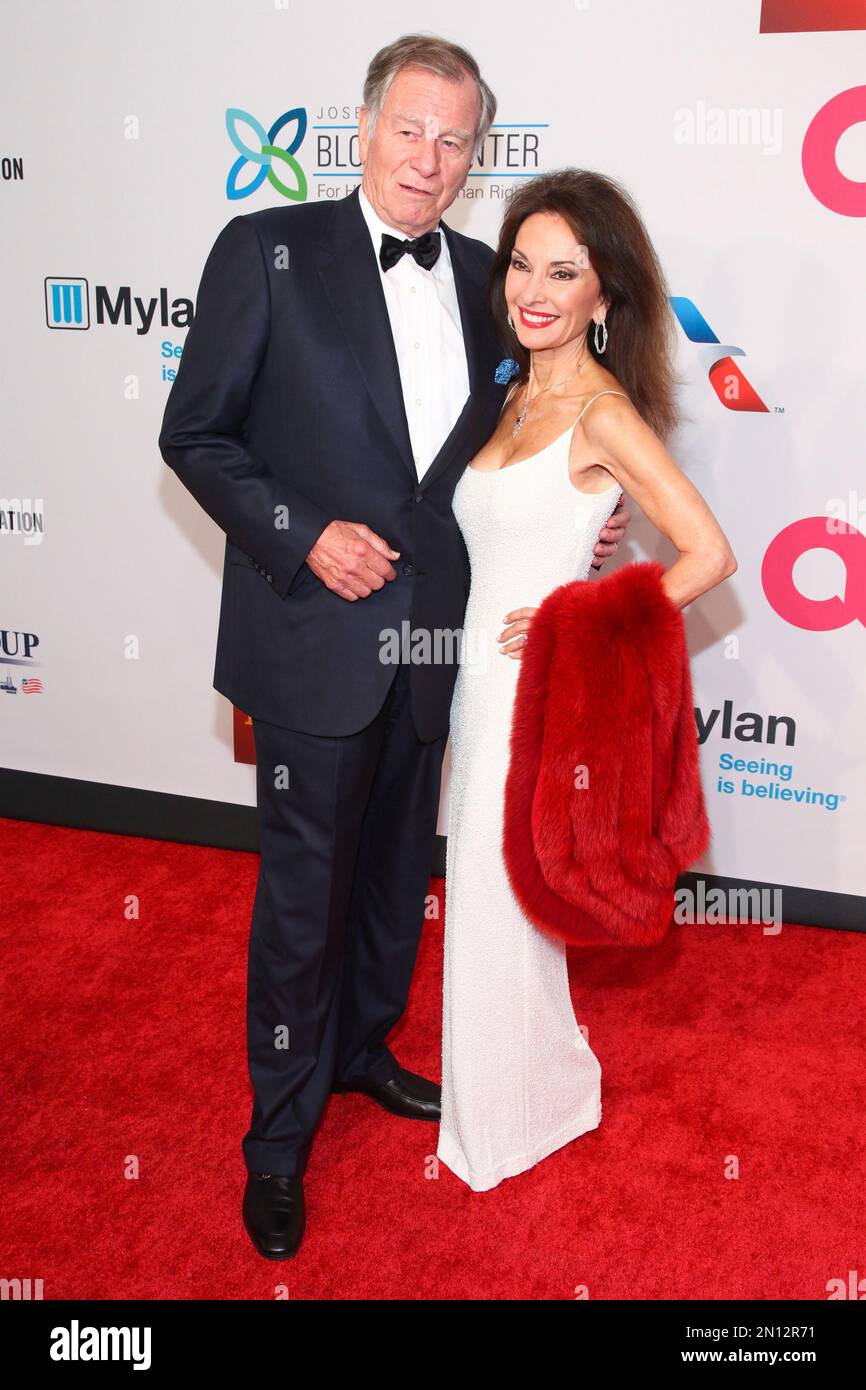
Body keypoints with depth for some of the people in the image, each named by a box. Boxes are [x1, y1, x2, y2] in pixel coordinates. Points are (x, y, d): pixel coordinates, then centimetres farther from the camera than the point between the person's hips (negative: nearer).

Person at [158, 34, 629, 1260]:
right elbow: (194, 434, -8)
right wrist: (302, 535, -19)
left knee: (396, 869, 20)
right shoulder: (268, 252, -8)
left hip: (427, 634, 5)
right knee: (303, 894, 4)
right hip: (314, 636, -5)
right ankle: (280, 1137, 24)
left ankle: (360, 1048, 45)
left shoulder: (480, 279, 6)